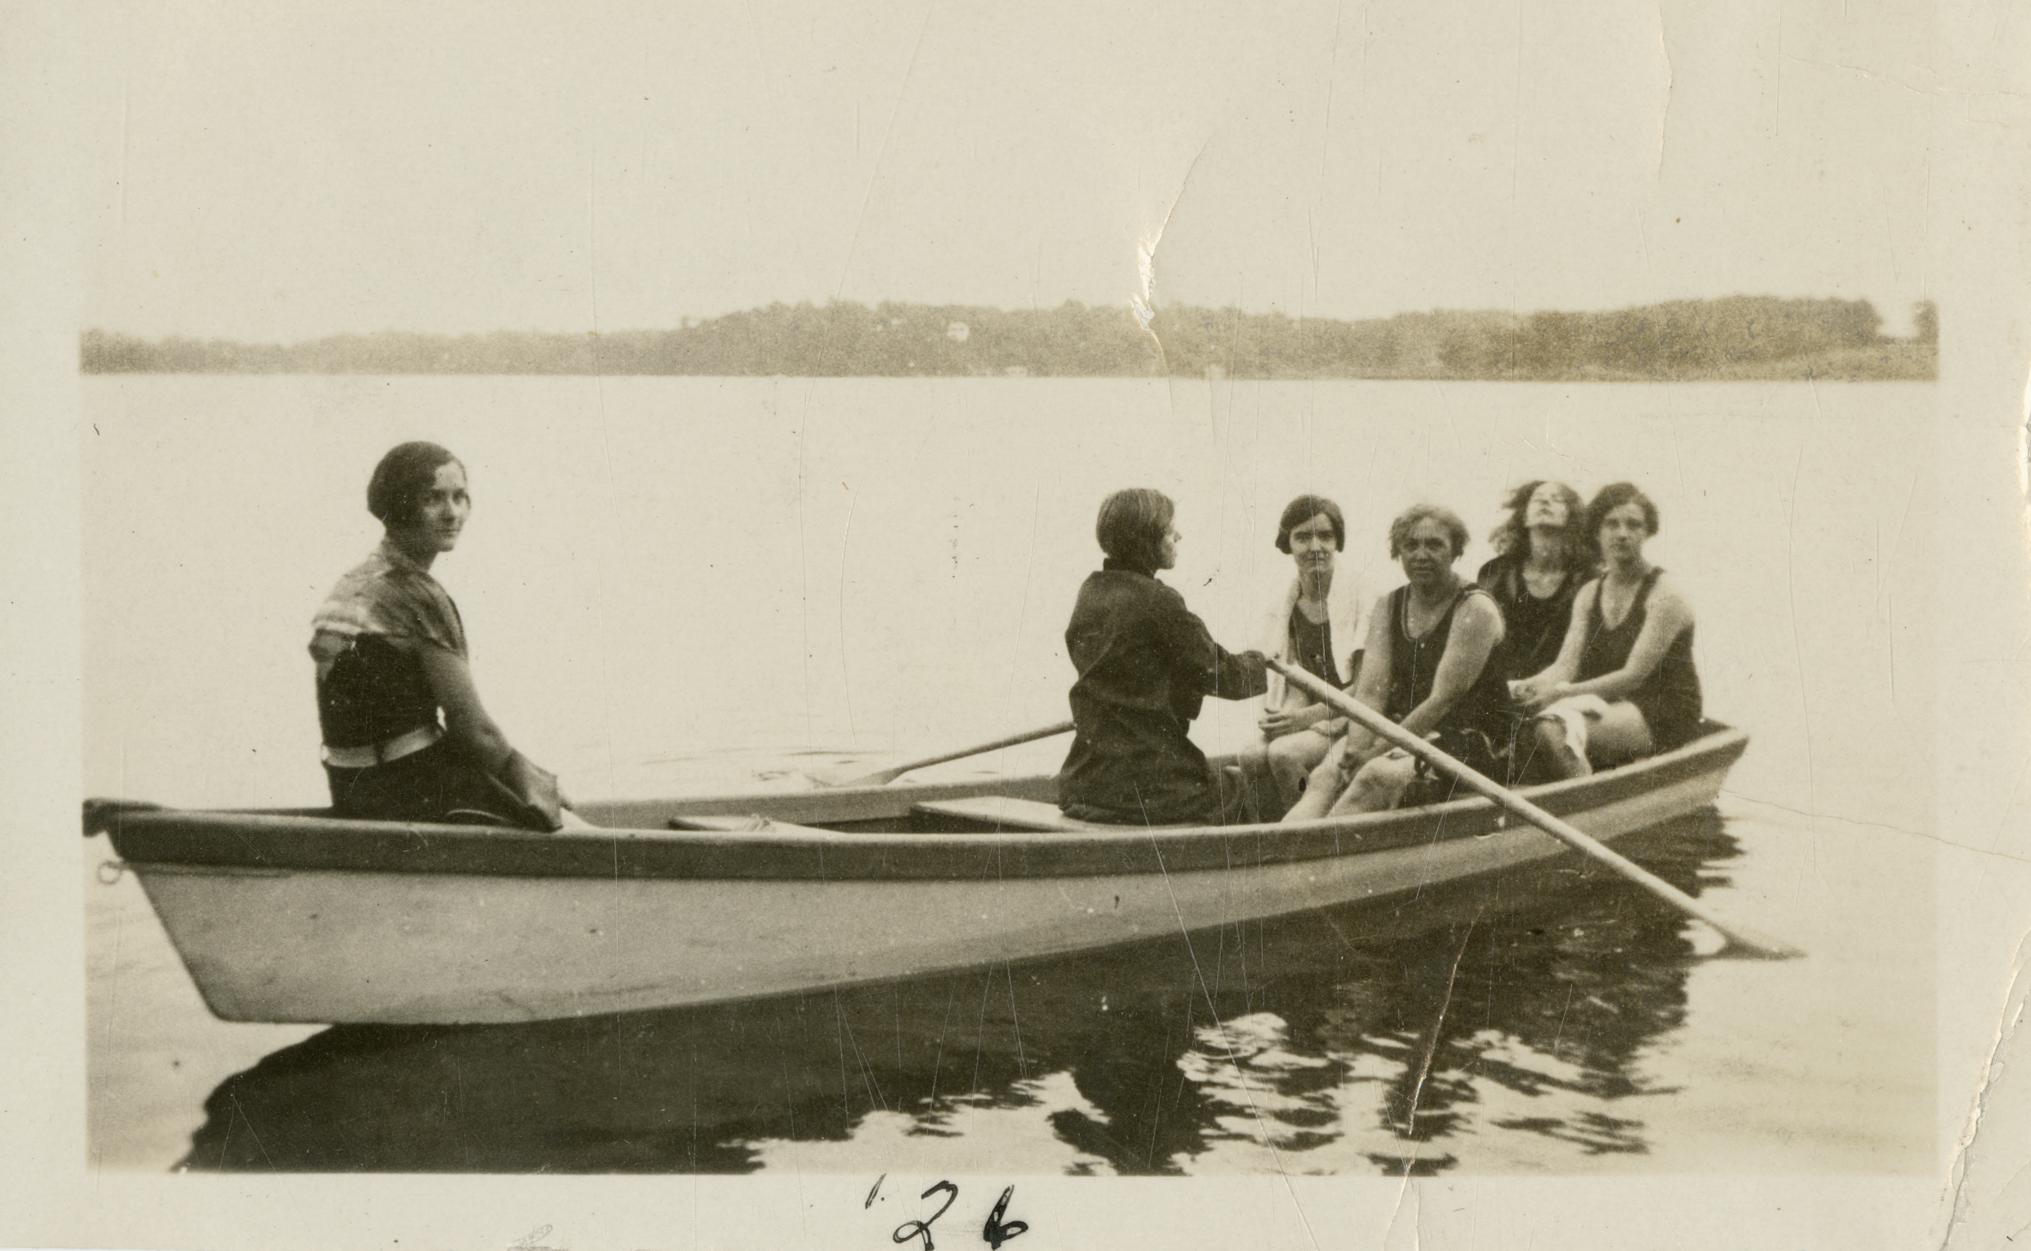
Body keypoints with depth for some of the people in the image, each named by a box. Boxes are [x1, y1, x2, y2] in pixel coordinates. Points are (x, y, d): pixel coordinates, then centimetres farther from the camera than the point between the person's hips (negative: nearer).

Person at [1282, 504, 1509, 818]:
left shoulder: (1475, 610, -9)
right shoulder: (1387, 607, 11)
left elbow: (1444, 700, -16)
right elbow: (1370, 691, 1)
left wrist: (1374, 754, -20)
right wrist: (1357, 748, -19)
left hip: (1467, 743, -6)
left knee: (1378, 776, -33)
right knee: (1324, 777, -21)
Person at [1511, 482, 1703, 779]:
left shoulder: (1664, 595, -6)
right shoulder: (1589, 594, 14)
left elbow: (1634, 675, -16)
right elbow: (1566, 664, 2)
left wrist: (1562, 692, -25)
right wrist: (1532, 686, -22)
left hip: (1662, 718, -6)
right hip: (1609, 704, 6)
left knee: (1558, 733, -31)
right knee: (1547, 726, -28)